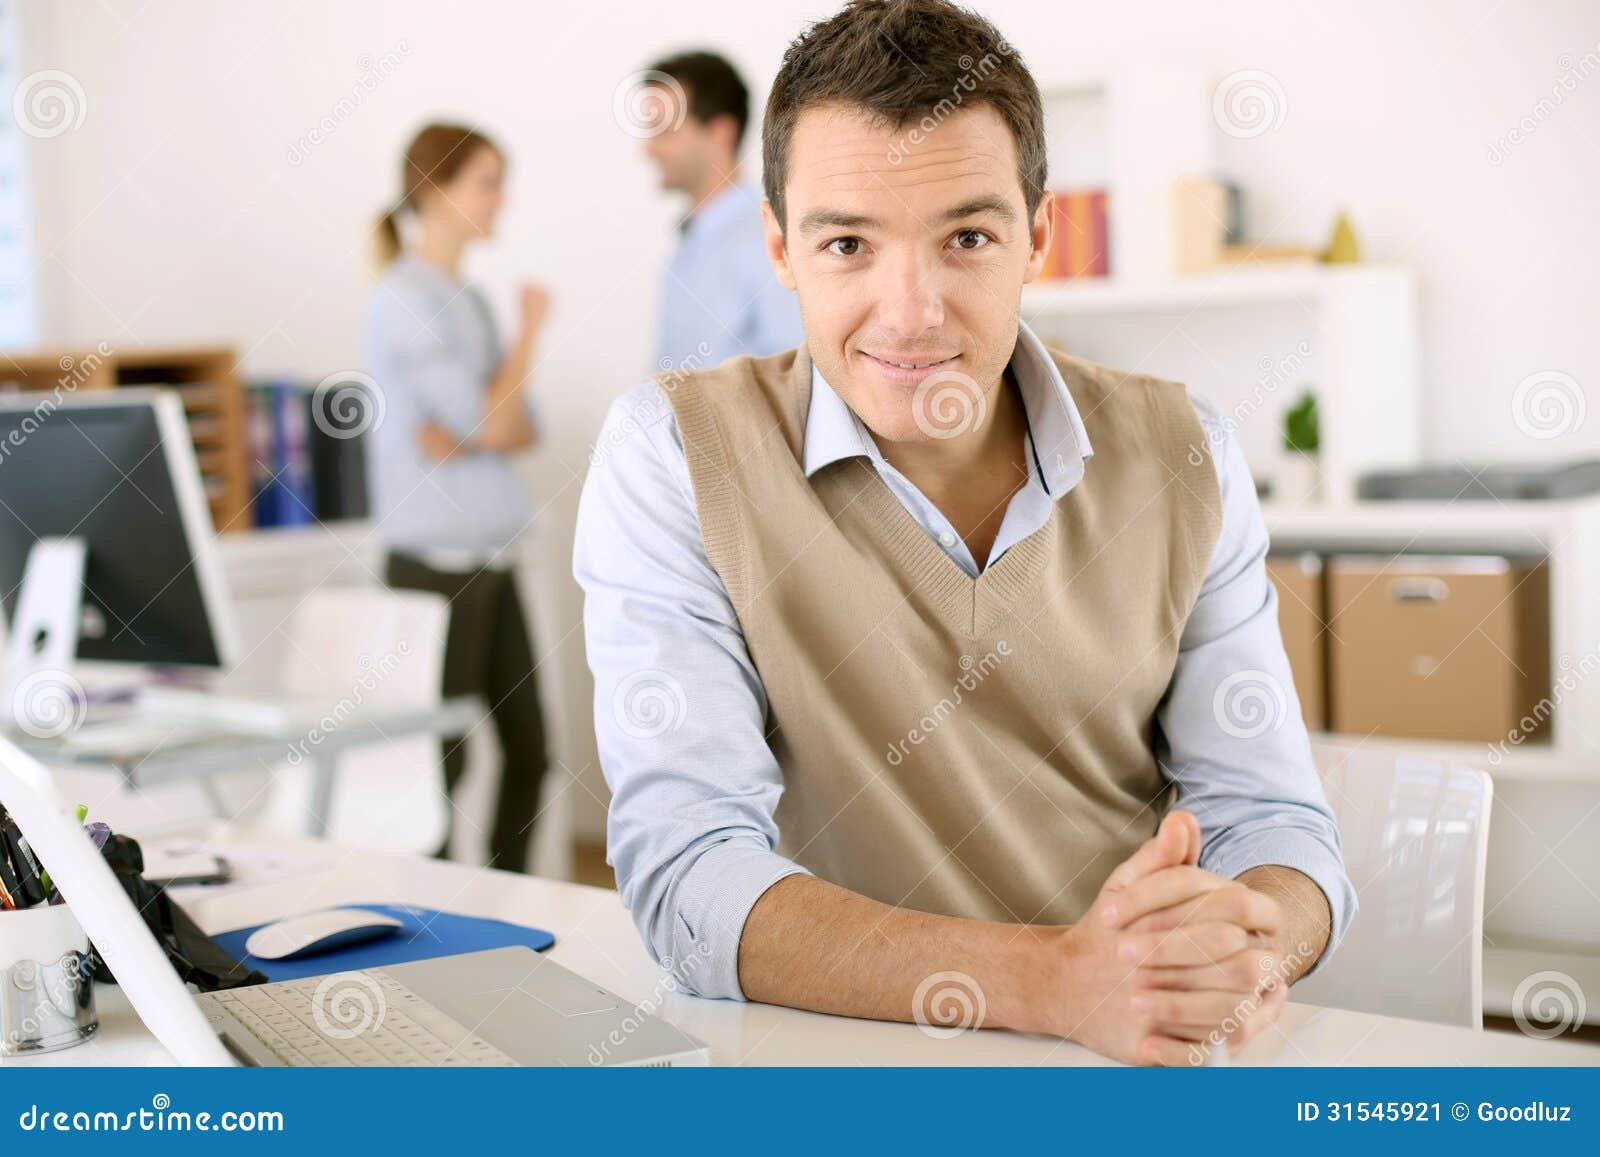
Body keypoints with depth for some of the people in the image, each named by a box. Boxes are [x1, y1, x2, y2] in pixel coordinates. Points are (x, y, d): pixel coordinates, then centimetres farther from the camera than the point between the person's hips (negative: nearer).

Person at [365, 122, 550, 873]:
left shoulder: (467, 300, 15)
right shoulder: (405, 302, -11)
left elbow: (521, 426, 11)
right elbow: (493, 423, -15)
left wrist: (464, 436, -11)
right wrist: (531, 331, -2)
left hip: (492, 558, 8)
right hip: (437, 563, -8)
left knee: (527, 748, 9)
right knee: (440, 757, -2)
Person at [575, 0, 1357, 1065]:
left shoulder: (1181, 456, 1)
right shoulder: (674, 457, -9)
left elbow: (1270, 818, 2)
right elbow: (686, 868, -16)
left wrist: (1250, 939, -22)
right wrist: (1058, 980, -28)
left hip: (1160, 1061, 3)